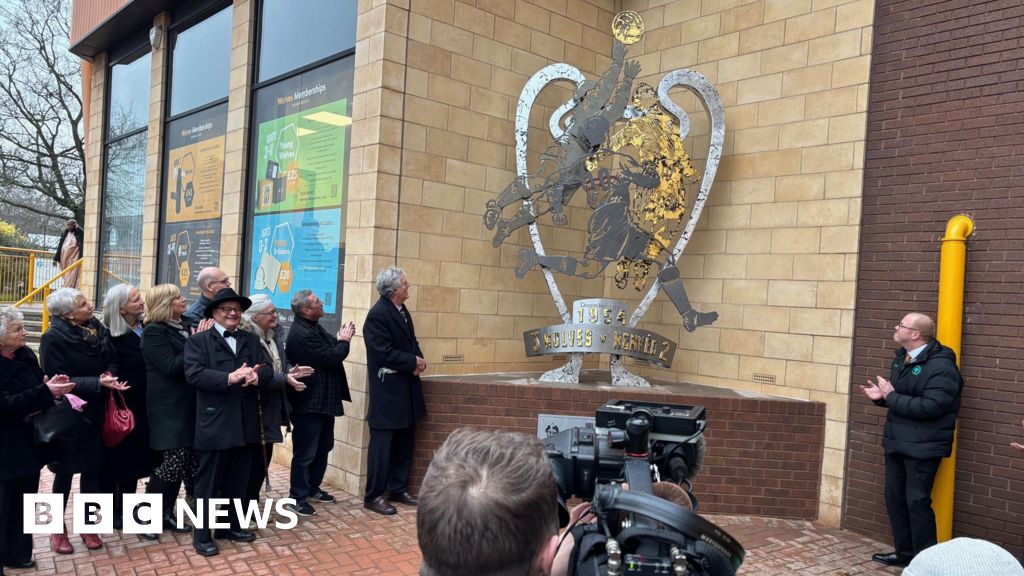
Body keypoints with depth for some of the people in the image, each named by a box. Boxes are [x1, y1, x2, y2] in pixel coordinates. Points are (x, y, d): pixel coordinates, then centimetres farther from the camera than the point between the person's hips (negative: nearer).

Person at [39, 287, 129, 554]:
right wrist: (97, 383, -27)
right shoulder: (53, 338, -16)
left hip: (95, 412, 5)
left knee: (93, 469, 11)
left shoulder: (98, 329, 0)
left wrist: (110, 375, -14)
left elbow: (112, 360, 8)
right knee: (65, 472, 9)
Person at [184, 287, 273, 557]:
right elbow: (194, 374, -16)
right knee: (208, 482, 5)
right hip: (214, 424, -5)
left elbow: (268, 369, 3)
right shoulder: (198, 341, -2)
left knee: (238, 480, 16)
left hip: (246, 423, 5)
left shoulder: (252, 340, 13)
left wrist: (256, 376, -20)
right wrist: (229, 378, -28)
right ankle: (202, 535, 16)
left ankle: (231, 525, 30)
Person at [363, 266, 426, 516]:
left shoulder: (402, 311, 11)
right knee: (382, 445, 0)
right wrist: (413, 362, -15)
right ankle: (374, 496, 10)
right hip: (387, 391, -9)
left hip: (405, 391, 9)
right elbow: (384, 353, -23)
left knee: (404, 444, 15)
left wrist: (419, 360, -3)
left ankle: (398, 489, 27)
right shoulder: (378, 315, -18)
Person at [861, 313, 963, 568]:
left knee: (917, 501, -3)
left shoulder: (941, 366, -19)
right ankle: (904, 552, 28)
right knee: (894, 496, 14)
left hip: (922, 446, -9)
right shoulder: (901, 357, 10)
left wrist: (891, 396, -22)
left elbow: (929, 406, -28)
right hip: (896, 441, 9)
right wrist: (881, 396, 0)